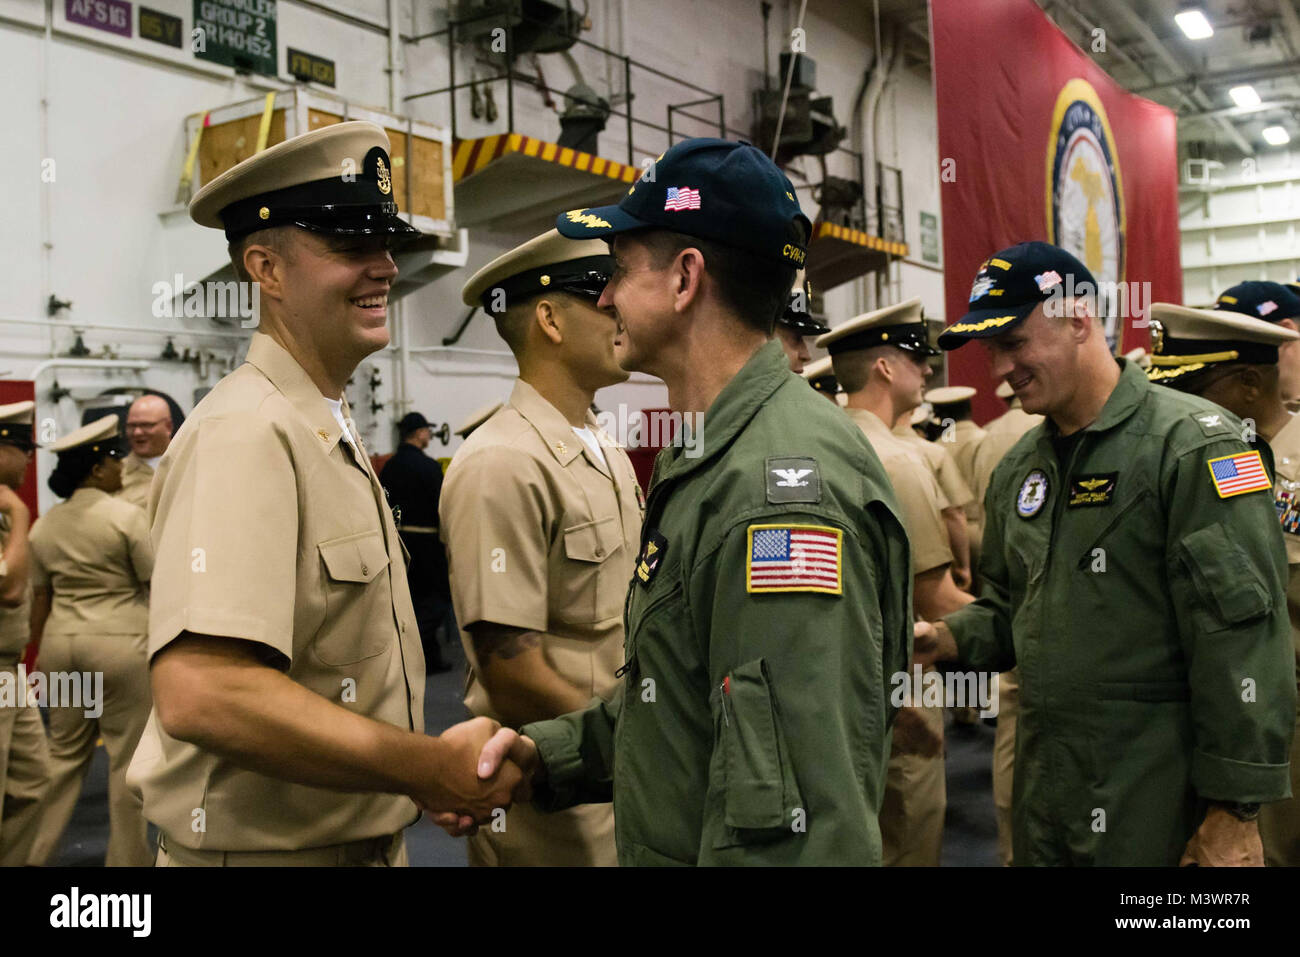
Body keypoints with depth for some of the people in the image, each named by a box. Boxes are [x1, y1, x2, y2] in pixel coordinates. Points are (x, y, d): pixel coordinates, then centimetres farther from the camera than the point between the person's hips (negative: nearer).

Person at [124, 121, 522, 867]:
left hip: (365, 837, 9)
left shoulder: (333, 428, 9)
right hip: (268, 845, -8)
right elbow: (200, 693, -33)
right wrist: (433, 768, -25)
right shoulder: (247, 433, -21)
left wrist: (430, 775, 0)